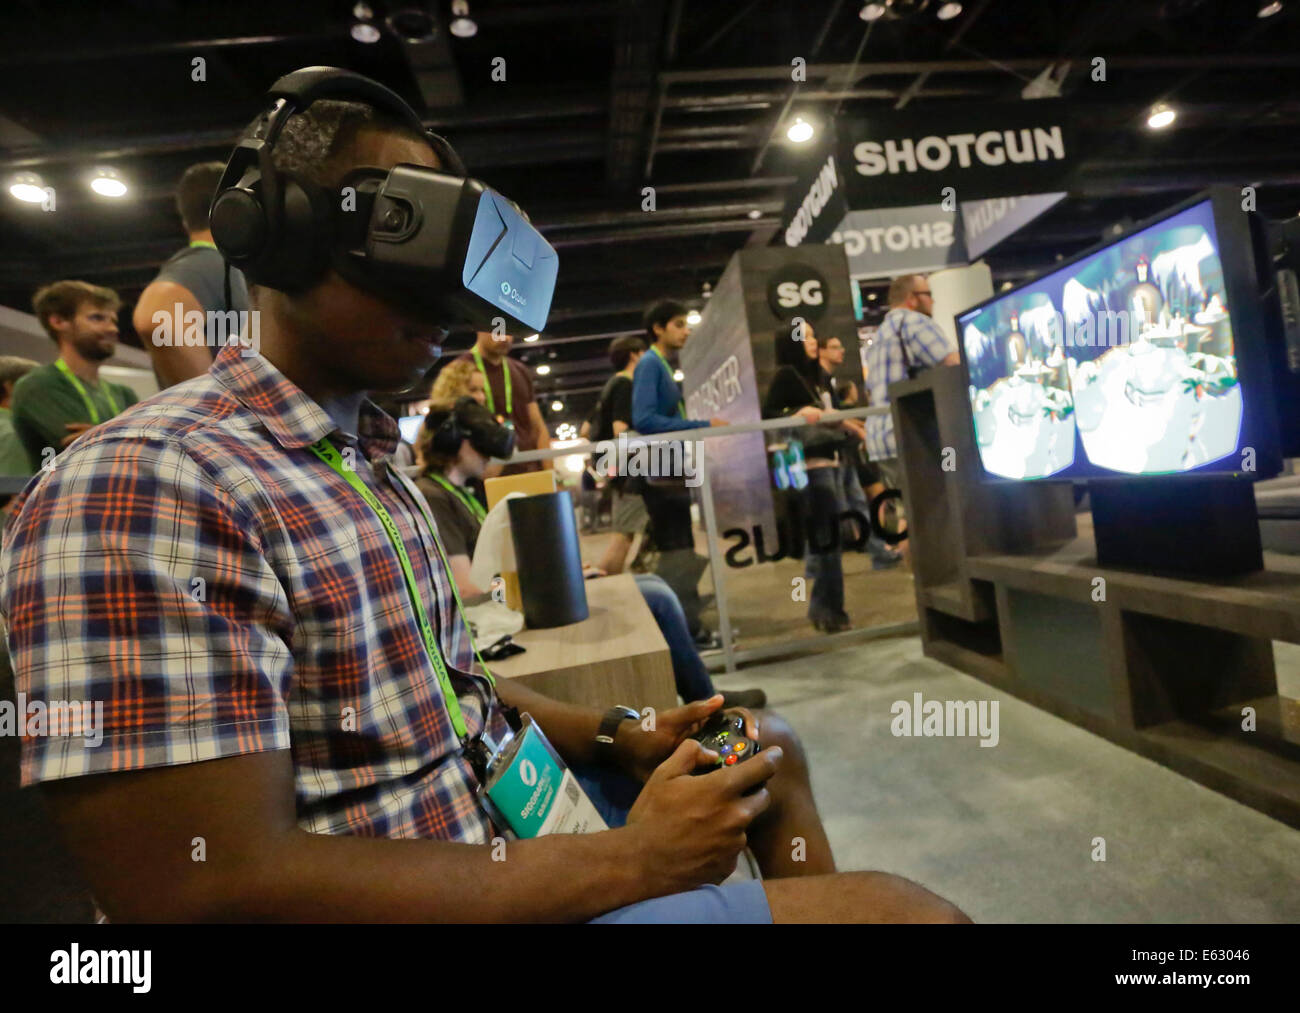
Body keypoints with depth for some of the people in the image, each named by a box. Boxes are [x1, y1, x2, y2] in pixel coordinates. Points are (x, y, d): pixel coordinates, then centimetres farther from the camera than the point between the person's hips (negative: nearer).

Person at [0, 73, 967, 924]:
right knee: (898, 907, -13)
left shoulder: (375, 461, 8)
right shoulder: (143, 484, -21)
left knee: (768, 749, 22)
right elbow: (215, 890, -26)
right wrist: (626, 860, -22)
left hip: (509, 806, 9)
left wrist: (620, 737, 0)